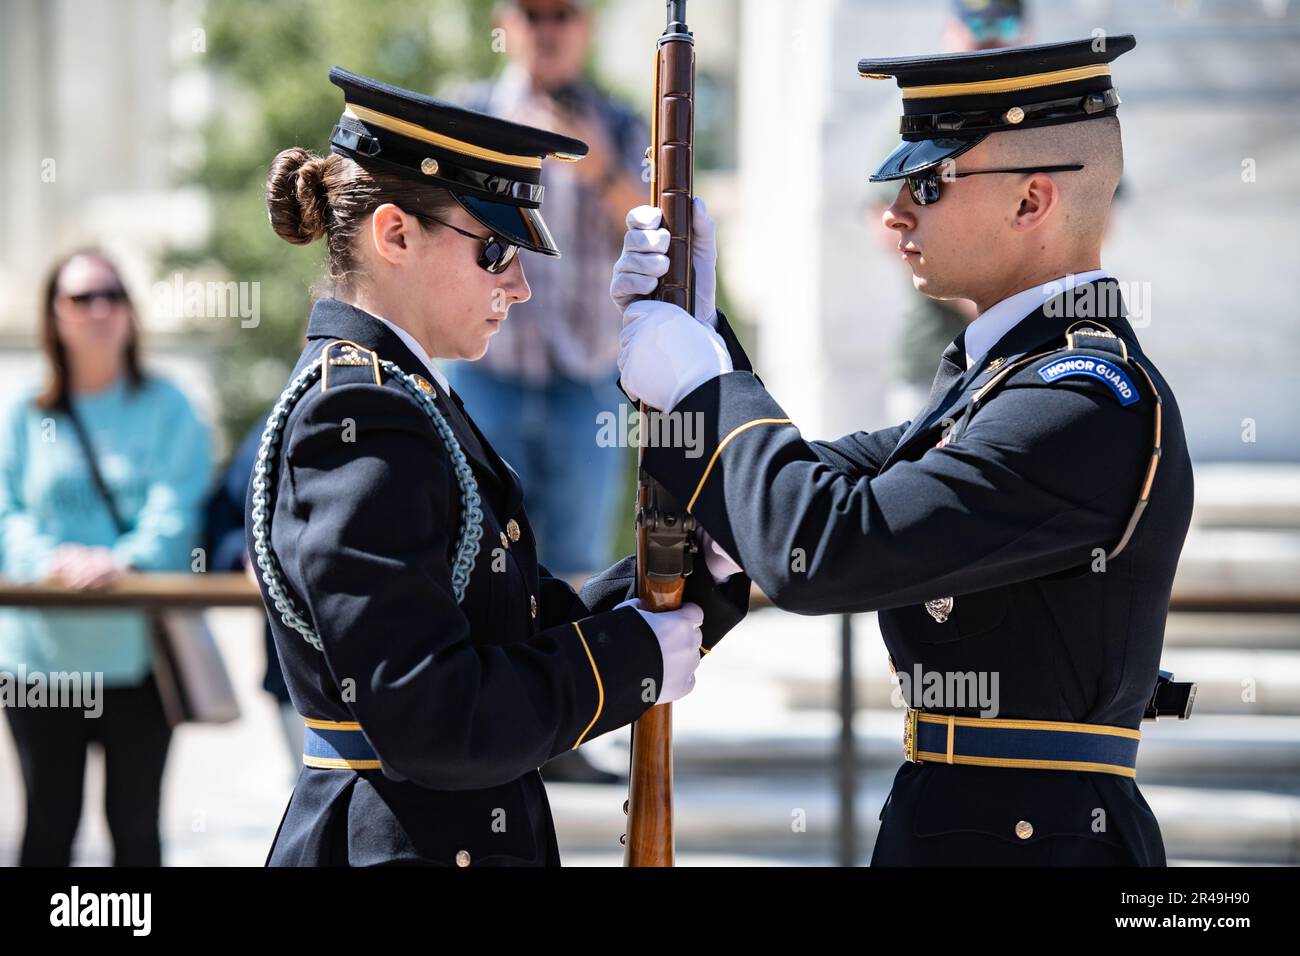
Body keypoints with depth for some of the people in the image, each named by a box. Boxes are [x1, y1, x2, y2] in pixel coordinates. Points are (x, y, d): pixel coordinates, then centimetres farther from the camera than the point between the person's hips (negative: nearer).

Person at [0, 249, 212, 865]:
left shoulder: (166, 408, 6)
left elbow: (177, 505, -5)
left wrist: (126, 560, -23)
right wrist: (52, 560, -19)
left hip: (140, 646, -1)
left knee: (136, 821, 4)